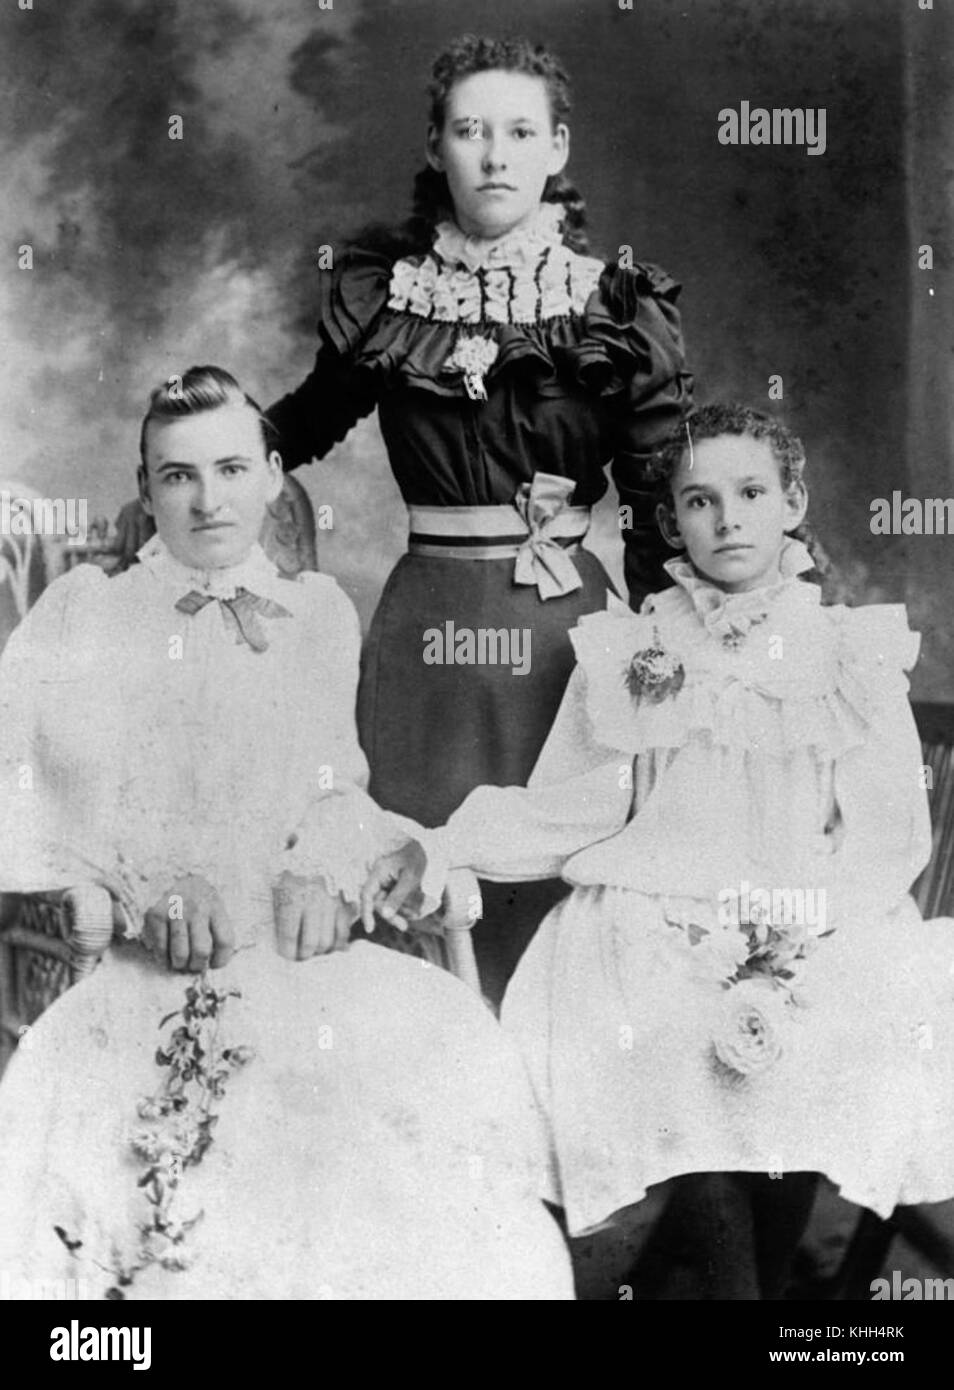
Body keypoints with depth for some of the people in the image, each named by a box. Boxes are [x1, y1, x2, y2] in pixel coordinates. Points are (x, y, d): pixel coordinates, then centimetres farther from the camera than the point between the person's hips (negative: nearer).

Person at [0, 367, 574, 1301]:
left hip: (287, 945, 3)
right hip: (119, 957, -2)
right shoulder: (81, 611, 10)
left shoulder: (318, 613, 17)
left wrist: (323, 867, -6)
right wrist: (146, 880, -14)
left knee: (445, 1055, -22)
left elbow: (336, 778, 16)